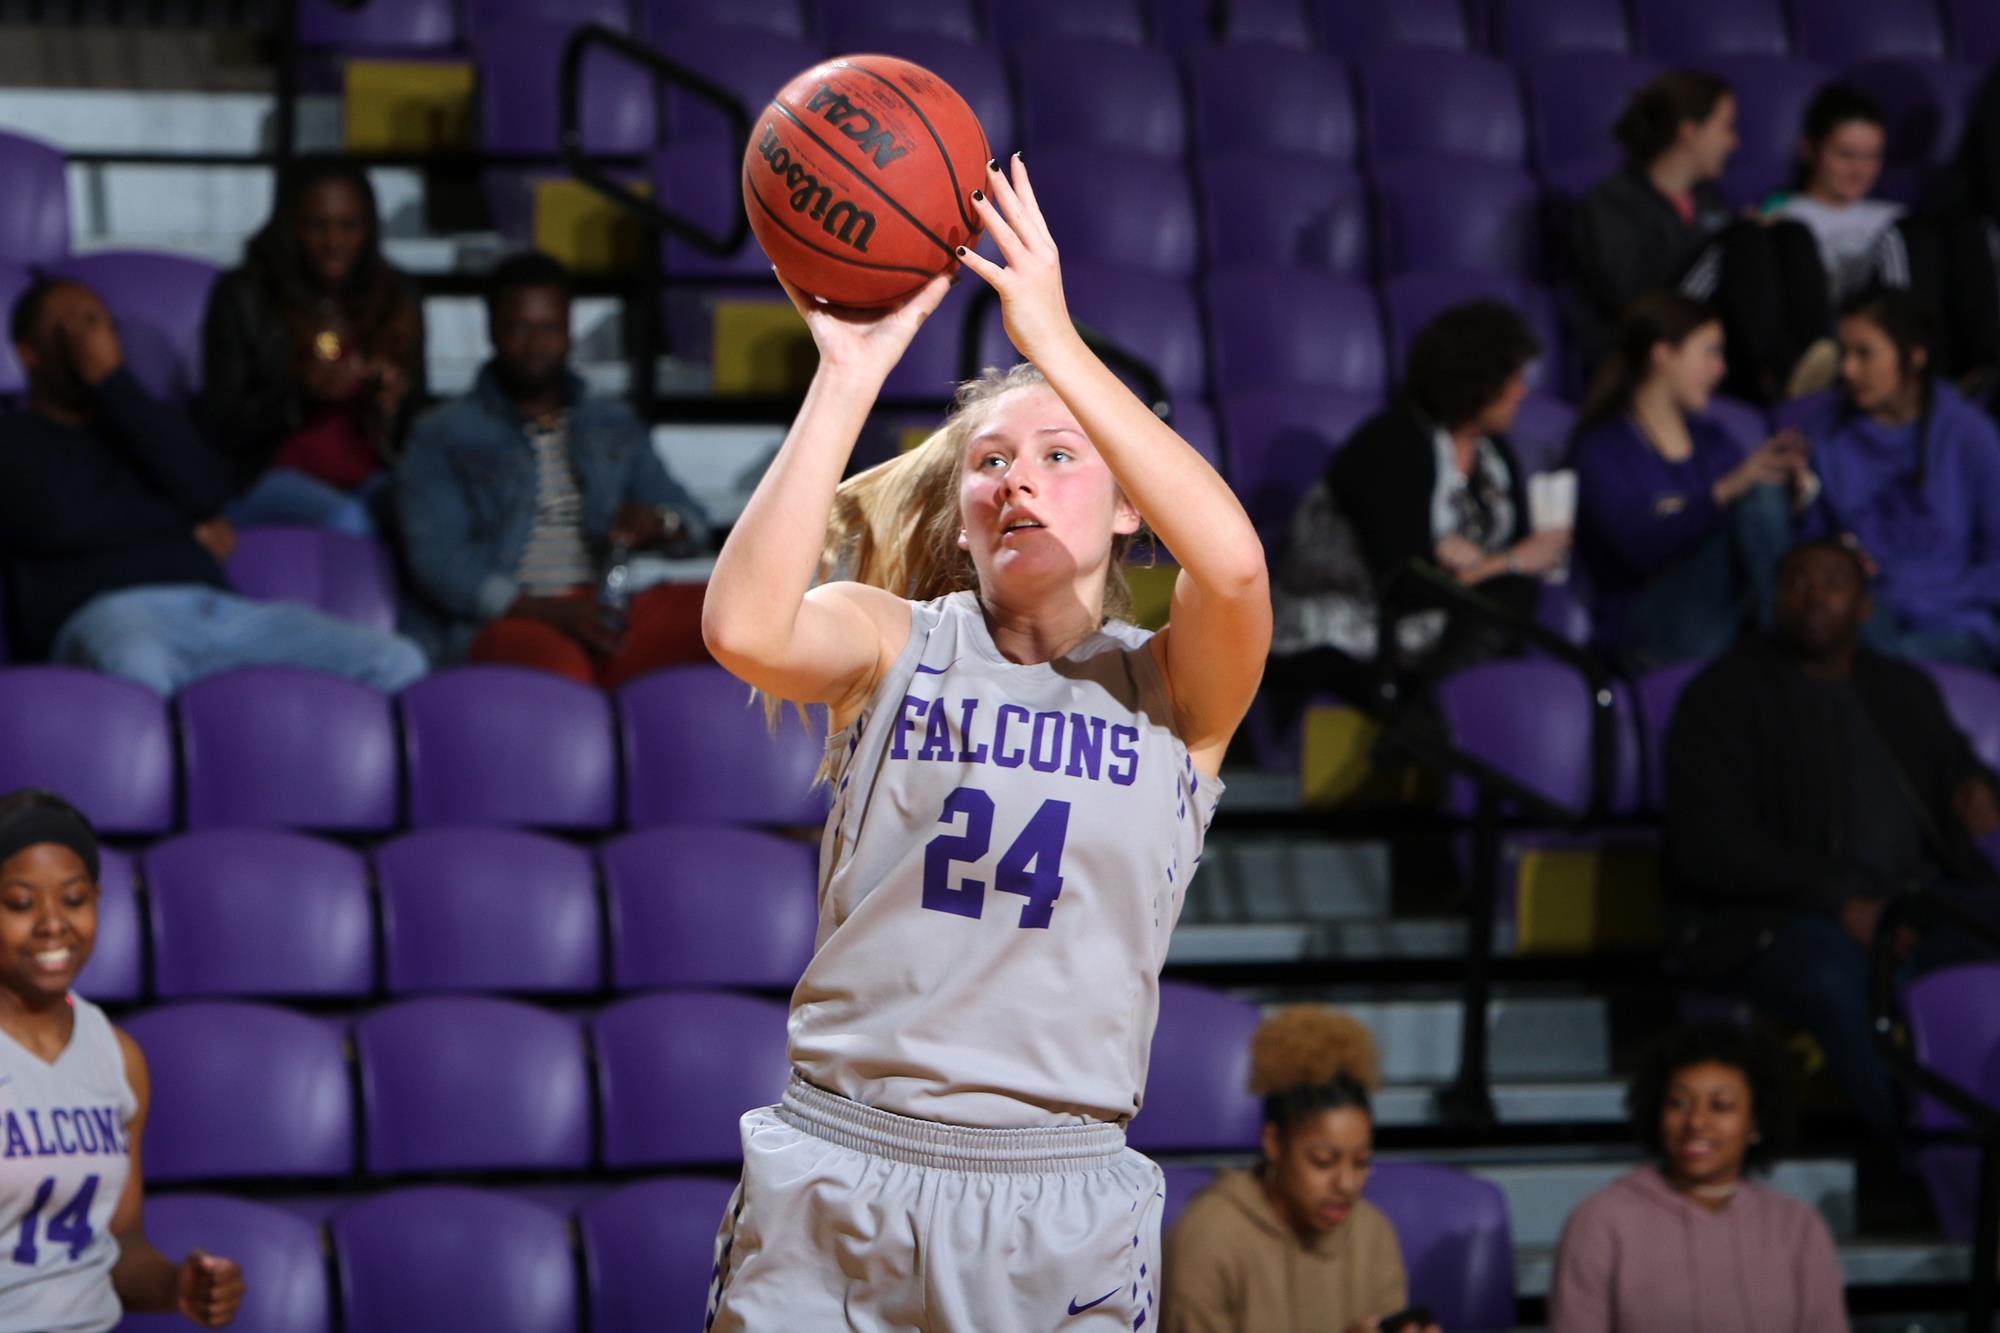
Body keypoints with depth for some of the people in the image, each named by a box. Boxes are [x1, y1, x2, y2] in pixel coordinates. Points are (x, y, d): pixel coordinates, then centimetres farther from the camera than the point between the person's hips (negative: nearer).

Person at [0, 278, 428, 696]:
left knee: (397, 664, -20)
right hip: (107, 611, -5)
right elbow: (52, 519, -3)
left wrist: (112, 379, 7)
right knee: (136, 667, -45)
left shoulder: (150, 424, 33)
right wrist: (188, 525, 9)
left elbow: (204, 489, 10)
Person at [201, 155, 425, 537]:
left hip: (367, 477, 3)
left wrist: (394, 405, -10)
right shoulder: (242, 297, 1)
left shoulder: (396, 300, 12)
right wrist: (302, 394, -19)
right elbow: (219, 427, -3)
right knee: (345, 519, -37)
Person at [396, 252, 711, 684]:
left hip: (605, 622, 5)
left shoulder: (615, 427, 24)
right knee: (557, 661, -40)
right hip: (506, 624, -5)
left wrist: (658, 523, -6)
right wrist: (544, 612, -18)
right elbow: (437, 558, -3)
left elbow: (693, 522, 21)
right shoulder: (441, 437, 10)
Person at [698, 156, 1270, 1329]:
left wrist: (1052, 338, -19)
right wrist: (853, 372, -18)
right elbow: (745, 625, -16)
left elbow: (1233, 562, -18)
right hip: (837, 1180, 0)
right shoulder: (894, 646, 6)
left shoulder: (1173, 691, 4)